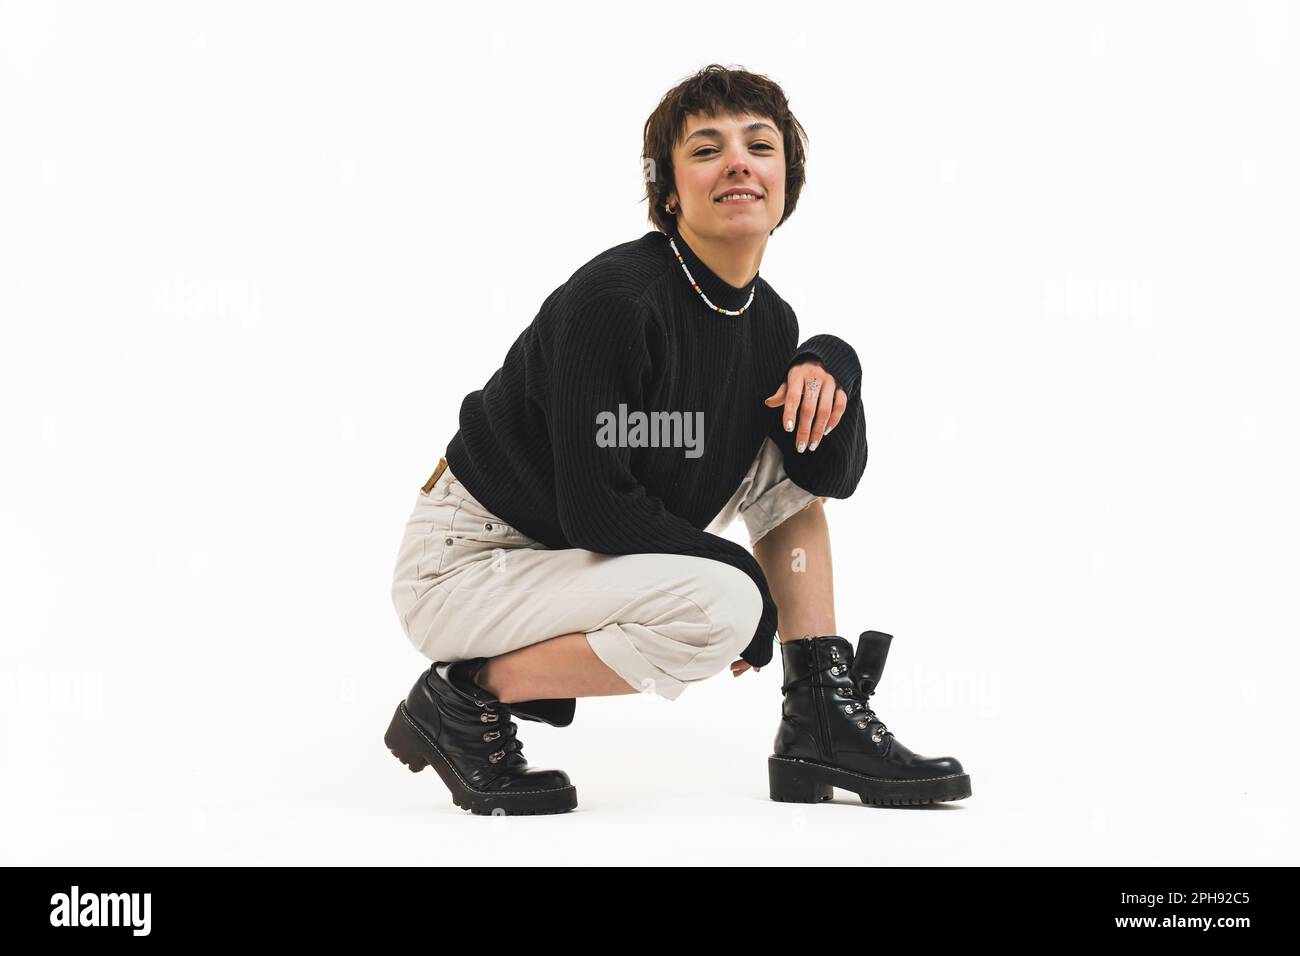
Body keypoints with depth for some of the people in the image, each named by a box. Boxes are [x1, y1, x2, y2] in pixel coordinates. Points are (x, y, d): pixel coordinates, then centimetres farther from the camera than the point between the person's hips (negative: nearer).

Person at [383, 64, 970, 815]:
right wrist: (740, 571, -16)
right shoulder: (612, 298, -25)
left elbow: (834, 476, 0)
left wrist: (830, 365, -18)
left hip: (573, 557, 9)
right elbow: (596, 509, -27)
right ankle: (468, 696, -12)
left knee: (796, 450, 4)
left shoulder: (769, 320, 1)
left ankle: (823, 722, 3)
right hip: (466, 564, -8)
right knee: (716, 605, -30)